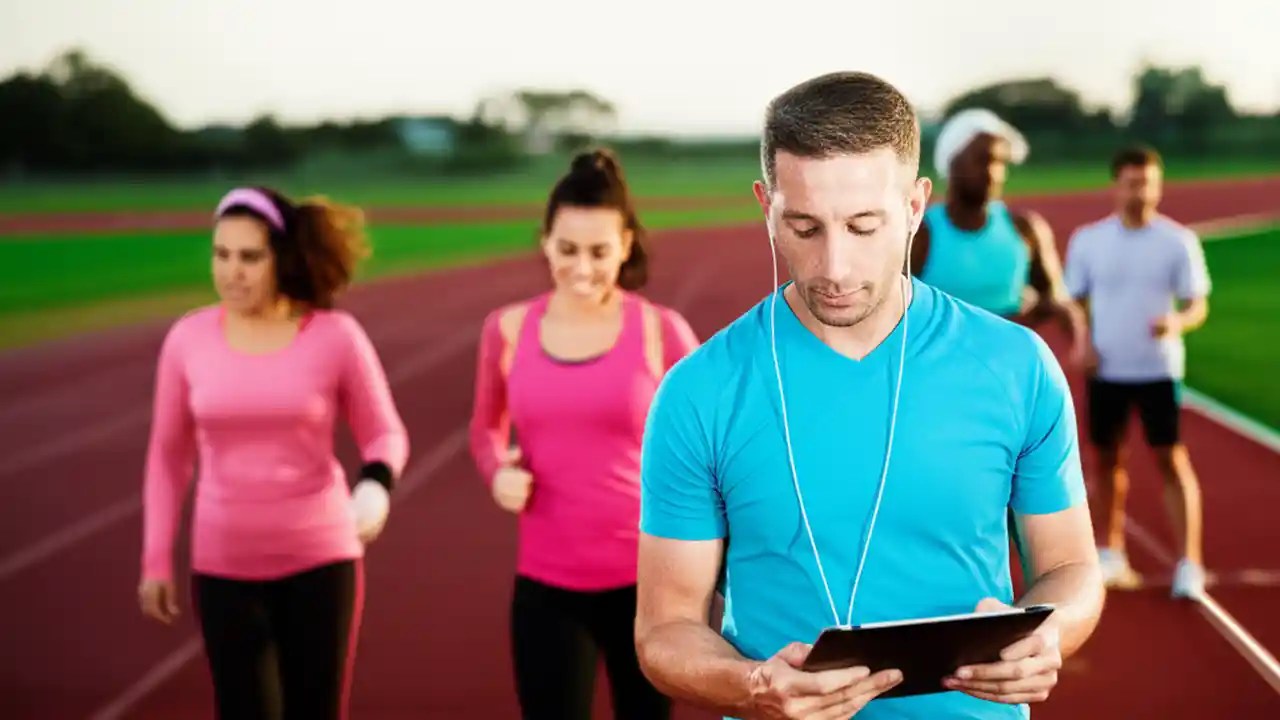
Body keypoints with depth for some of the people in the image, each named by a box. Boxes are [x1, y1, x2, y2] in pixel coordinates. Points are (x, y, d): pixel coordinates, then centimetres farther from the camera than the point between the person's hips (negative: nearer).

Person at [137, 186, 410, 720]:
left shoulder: (336, 336, -10)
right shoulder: (188, 338, -4)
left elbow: (385, 434, 0)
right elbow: (168, 455, 6)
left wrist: (376, 484, -23)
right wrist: (156, 559, 5)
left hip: (319, 558, -1)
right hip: (225, 564, 1)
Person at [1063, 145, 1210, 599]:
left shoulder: (1178, 241, -3)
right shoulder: (1088, 240, 2)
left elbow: (1198, 305, -1)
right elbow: (1074, 301, 7)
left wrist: (1177, 323, -24)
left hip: (1159, 369, -2)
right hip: (1106, 371, 2)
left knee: (1172, 461, -5)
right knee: (1107, 459, 10)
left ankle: (1189, 564, -3)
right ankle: (1112, 553, 26)